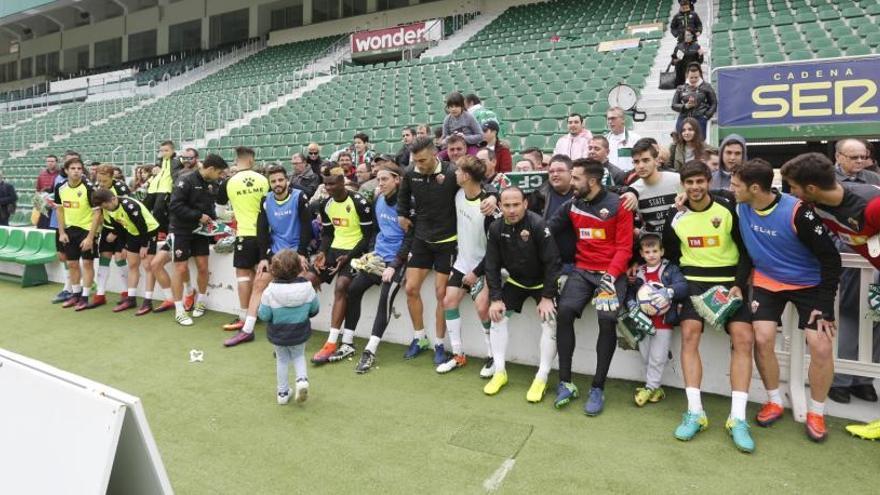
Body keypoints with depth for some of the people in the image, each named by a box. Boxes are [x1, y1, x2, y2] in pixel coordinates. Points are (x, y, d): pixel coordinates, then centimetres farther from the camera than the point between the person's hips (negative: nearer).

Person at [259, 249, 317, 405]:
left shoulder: (270, 291, -21)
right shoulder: (307, 287, -15)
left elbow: (264, 315, -15)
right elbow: (314, 310, -3)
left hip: (277, 334, -1)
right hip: (300, 333, 1)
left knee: (282, 360, 21)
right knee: (299, 356, 25)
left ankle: (283, 392, 28)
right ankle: (302, 379, 1)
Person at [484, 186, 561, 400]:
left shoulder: (537, 225, -27)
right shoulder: (496, 228, -13)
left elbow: (552, 262, -24)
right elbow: (492, 266, -7)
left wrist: (547, 297, -23)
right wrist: (495, 298, -13)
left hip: (543, 281, -4)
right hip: (515, 281, 4)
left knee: (549, 321, -18)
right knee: (497, 315, -5)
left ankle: (542, 378, -6)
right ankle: (499, 372, 7)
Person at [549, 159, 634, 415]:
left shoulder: (617, 205, -6)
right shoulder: (572, 205, 6)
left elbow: (624, 247, -7)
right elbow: (549, 229, 10)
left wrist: (611, 276, -18)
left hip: (611, 272, -3)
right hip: (582, 270, 3)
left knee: (607, 319, -23)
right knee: (564, 311, -19)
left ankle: (598, 388, -7)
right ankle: (565, 383, -8)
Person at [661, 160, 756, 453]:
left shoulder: (728, 208, -2)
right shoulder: (675, 218, 4)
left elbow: (746, 251, 2)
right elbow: (671, 257, 12)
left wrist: (739, 285, -10)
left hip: (729, 280, -1)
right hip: (694, 281, 1)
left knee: (743, 338, -18)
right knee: (689, 332, -21)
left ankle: (737, 418, -13)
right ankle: (695, 412, -18)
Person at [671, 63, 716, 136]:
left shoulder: (706, 87, 5)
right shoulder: (681, 88, 9)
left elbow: (714, 104, 8)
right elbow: (674, 105, 9)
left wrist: (706, 116, -4)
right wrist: (685, 106, -8)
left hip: (700, 120, -2)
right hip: (683, 120, 2)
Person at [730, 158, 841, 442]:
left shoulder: (797, 212, -27)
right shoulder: (740, 207, -14)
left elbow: (830, 257, -19)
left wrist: (825, 305, -19)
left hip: (809, 283, -3)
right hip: (767, 281, 3)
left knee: (821, 347, -11)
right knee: (762, 340, -9)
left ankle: (816, 413, 12)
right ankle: (775, 402, 15)